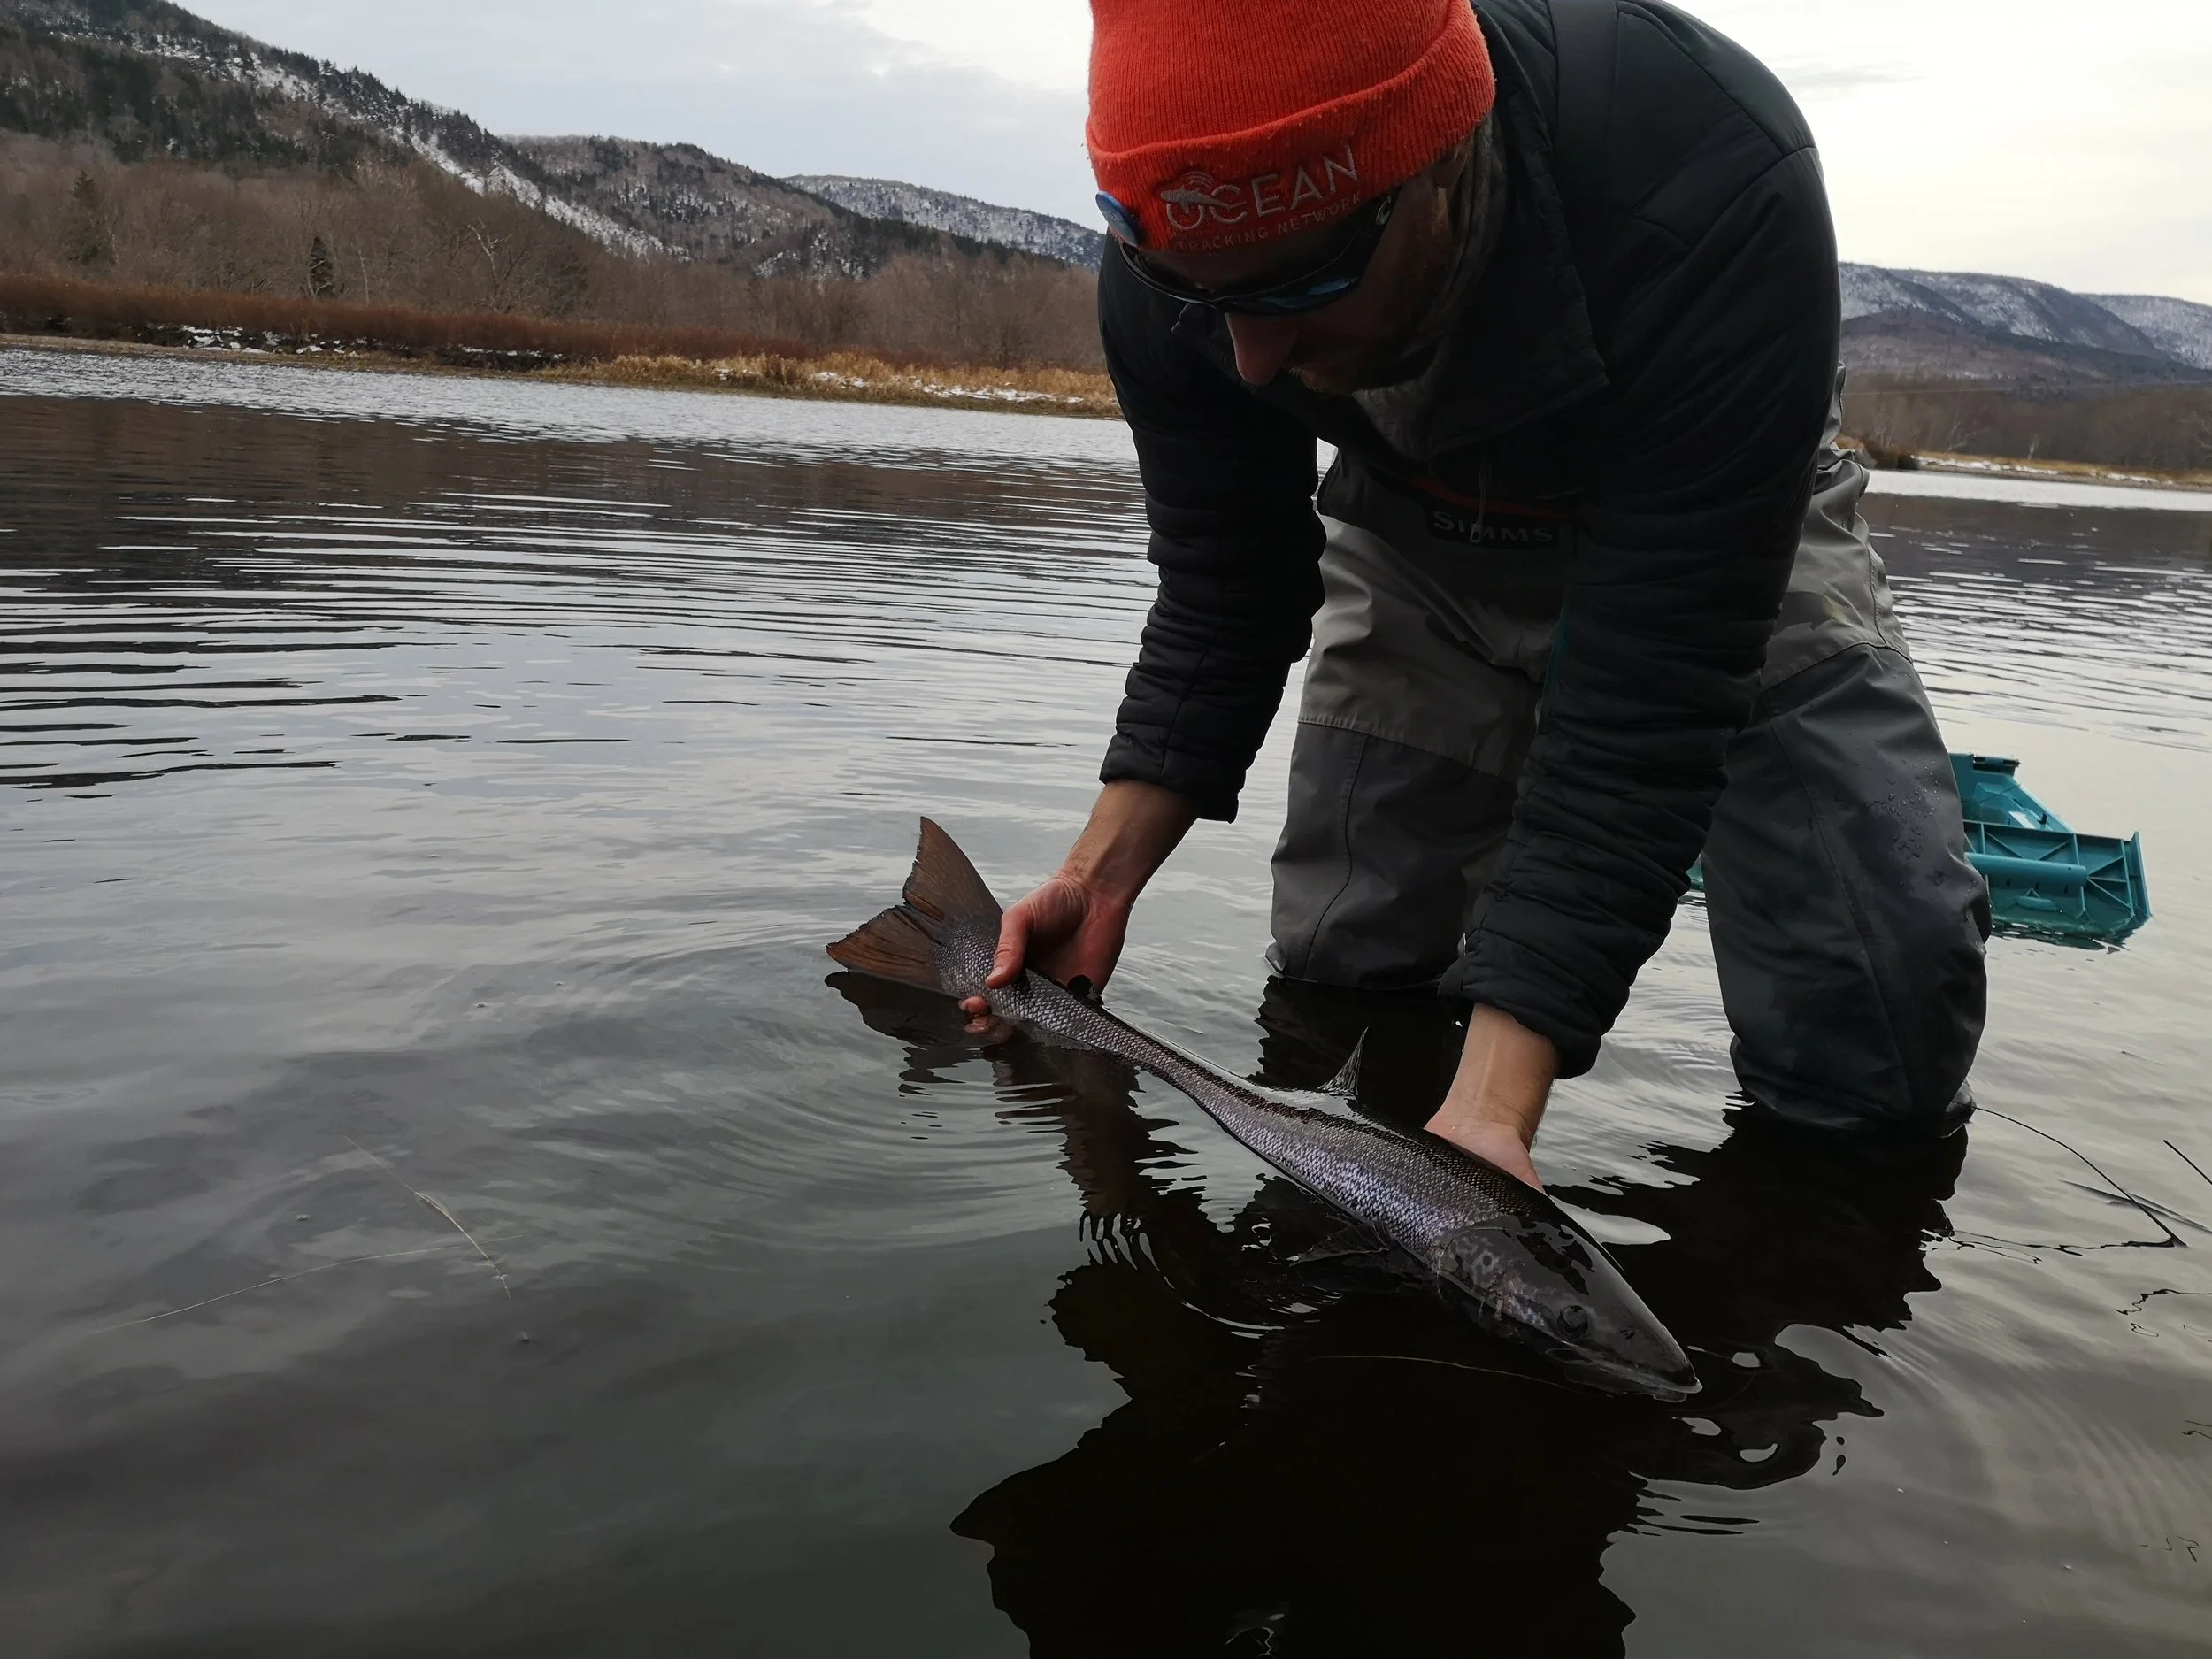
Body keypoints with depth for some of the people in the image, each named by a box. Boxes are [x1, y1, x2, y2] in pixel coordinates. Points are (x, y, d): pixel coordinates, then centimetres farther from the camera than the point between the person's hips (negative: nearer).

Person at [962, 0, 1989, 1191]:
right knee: (1340, 977, 0)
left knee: (1874, 1040, -17)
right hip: (1416, 542, 4)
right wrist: (1103, 873, -22)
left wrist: (1493, 1105, -44)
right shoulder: (1168, 264, -27)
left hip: (1720, 529, -3)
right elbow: (1220, 600, -11)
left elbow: (1647, 693, -39)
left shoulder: (1717, 188, -41)